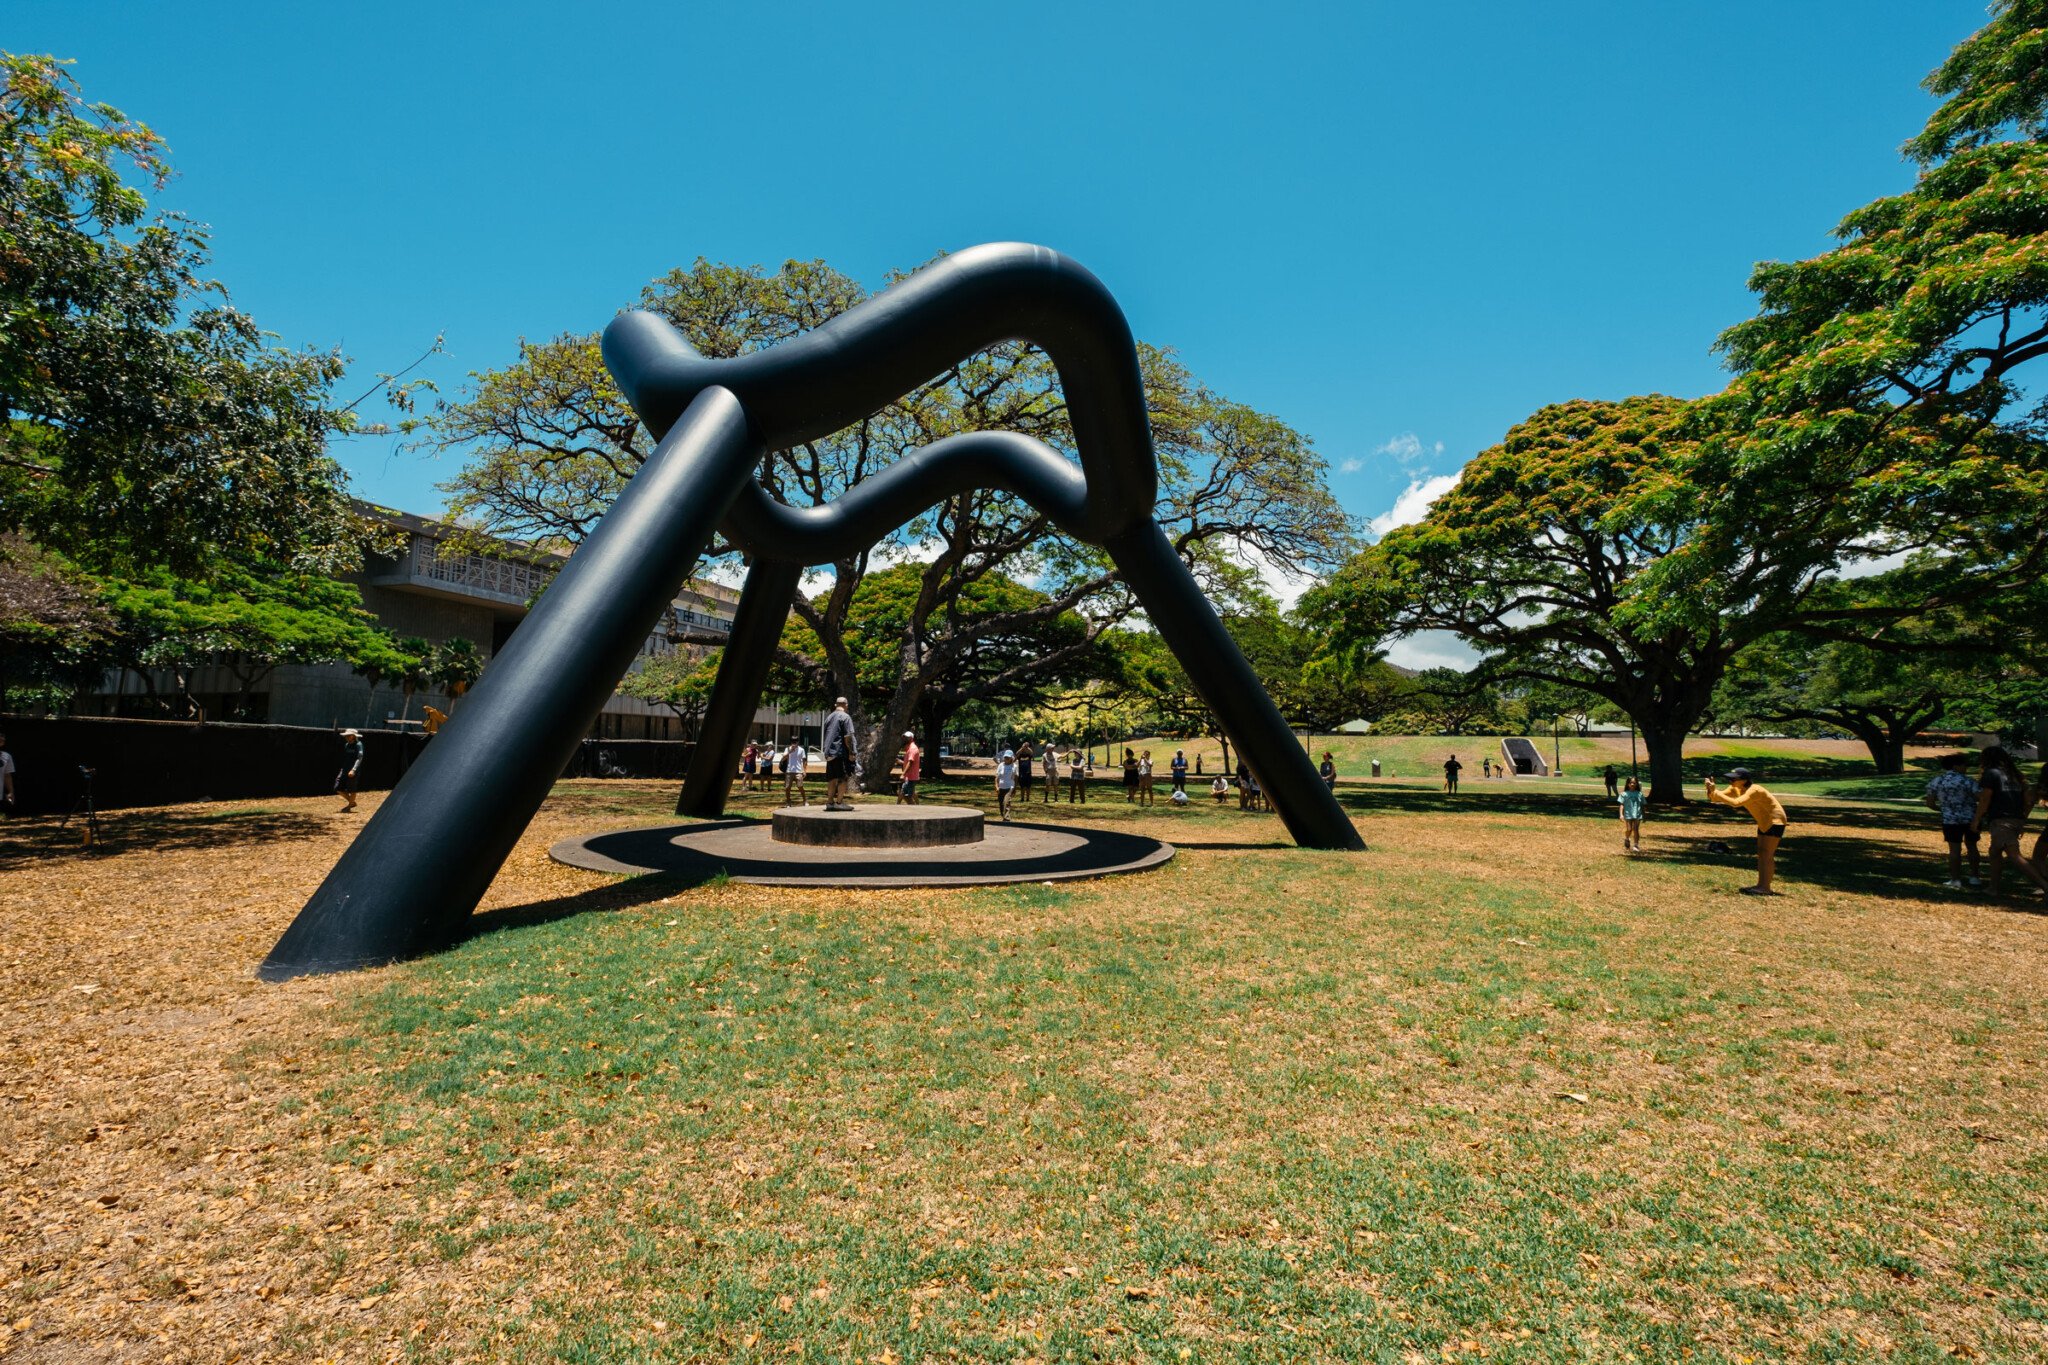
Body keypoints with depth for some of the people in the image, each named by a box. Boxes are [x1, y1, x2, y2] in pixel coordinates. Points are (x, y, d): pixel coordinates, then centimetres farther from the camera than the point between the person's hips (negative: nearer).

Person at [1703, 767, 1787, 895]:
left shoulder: (1754, 790, -29)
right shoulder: (1735, 789, -4)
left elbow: (1736, 803, -44)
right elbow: (1715, 798, -8)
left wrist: (1715, 791, -42)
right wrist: (1711, 790, -28)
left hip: (1775, 820, -9)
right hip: (1764, 821, 9)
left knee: (1766, 853, -11)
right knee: (1761, 853, 10)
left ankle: (1765, 887, -11)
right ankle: (1761, 885, 14)